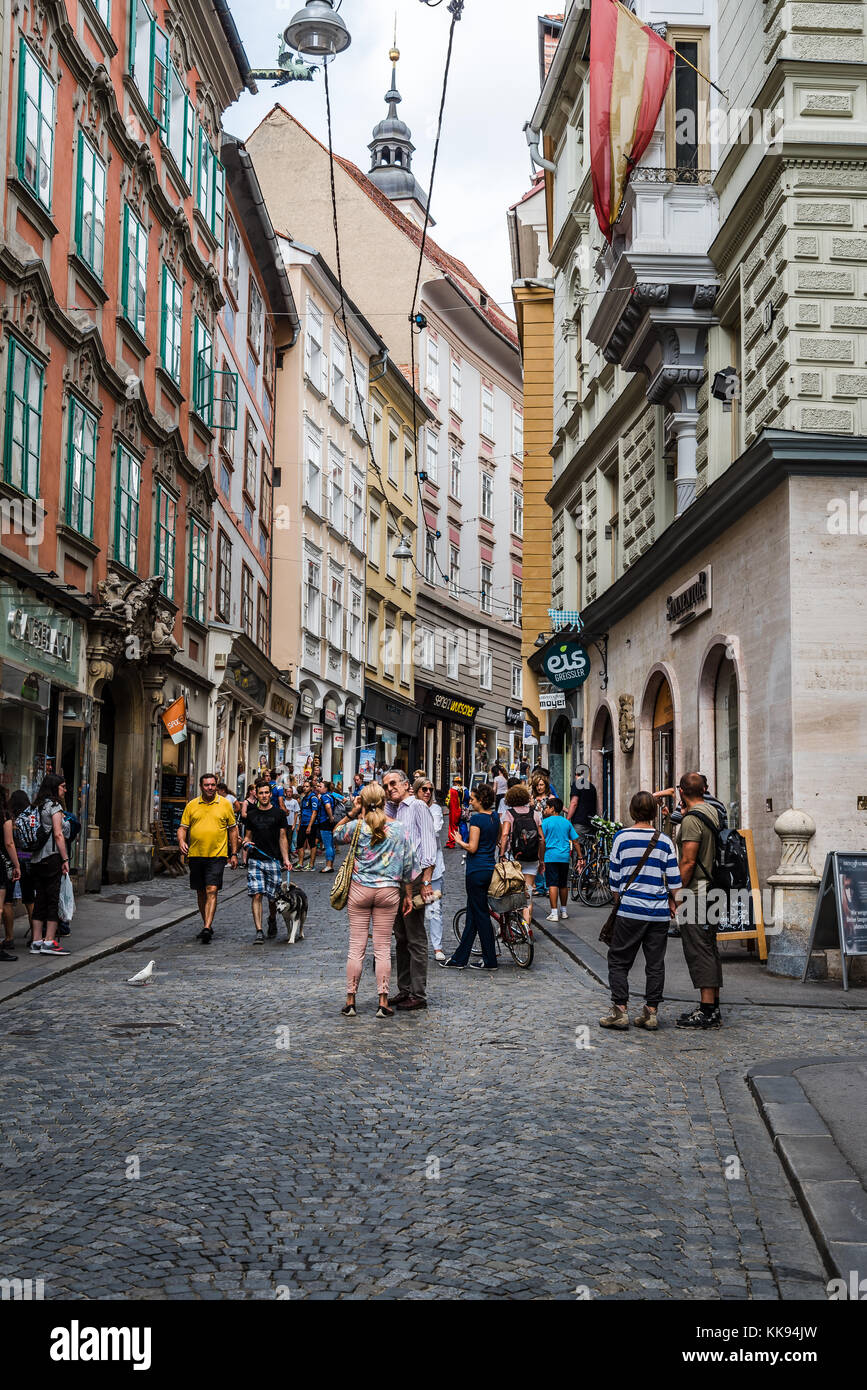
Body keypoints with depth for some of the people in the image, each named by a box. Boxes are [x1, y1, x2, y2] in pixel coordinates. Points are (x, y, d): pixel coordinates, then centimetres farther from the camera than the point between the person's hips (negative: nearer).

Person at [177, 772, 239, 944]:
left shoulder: (225, 804, 3)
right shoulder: (191, 805, 7)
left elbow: (233, 829, 8)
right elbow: (183, 827, 9)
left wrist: (234, 854, 5)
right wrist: (181, 842, -12)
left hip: (217, 855, -3)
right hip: (195, 855, 3)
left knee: (212, 891, -13)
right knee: (200, 893, 12)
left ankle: (207, 928, -19)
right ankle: (207, 925, 26)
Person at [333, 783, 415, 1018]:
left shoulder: (357, 827, -7)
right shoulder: (399, 829, -3)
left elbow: (336, 834, 15)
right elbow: (408, 866, 2)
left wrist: (352, 813, 7)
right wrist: (408, 895, 11)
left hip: (360, 890, -1)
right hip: (388, 892, 1)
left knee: (356, 946, 5)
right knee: (383, 948, 5)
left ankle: (350, 1001, 10)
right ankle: (383, 1003, 6)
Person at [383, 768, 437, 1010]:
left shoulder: (418, 807, -7)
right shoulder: (394, 810, 17)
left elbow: (429, 845, -13)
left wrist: (425, 881, -19)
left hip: (414, 880, -8)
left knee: (416, 940, -5)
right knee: (401, 938, 12)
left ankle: (419, 995, -2)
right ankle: (404, 990, 20)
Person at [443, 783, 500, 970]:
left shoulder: (476, 819, -16)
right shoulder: (495, 817, 8)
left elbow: (472, 848, -19)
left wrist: (459, 842, -2)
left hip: (476, 870, -8)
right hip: (490, 868, 8)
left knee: (481, 915, 0)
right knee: (473, 915, 12)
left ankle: (490, 961, 5)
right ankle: (459, 959, 18)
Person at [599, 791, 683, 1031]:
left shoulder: (622, 837, -2)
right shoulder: (664, 841, 3)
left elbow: (615, 877, 2)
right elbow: (674, 879, 2)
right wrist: (673, 902, 16)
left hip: (631, 910, -2)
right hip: (659, 912, 2)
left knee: (619, 960, 7)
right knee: (655, 964, 9)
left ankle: (620, 1010, 2)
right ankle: (651, 1012, 10)